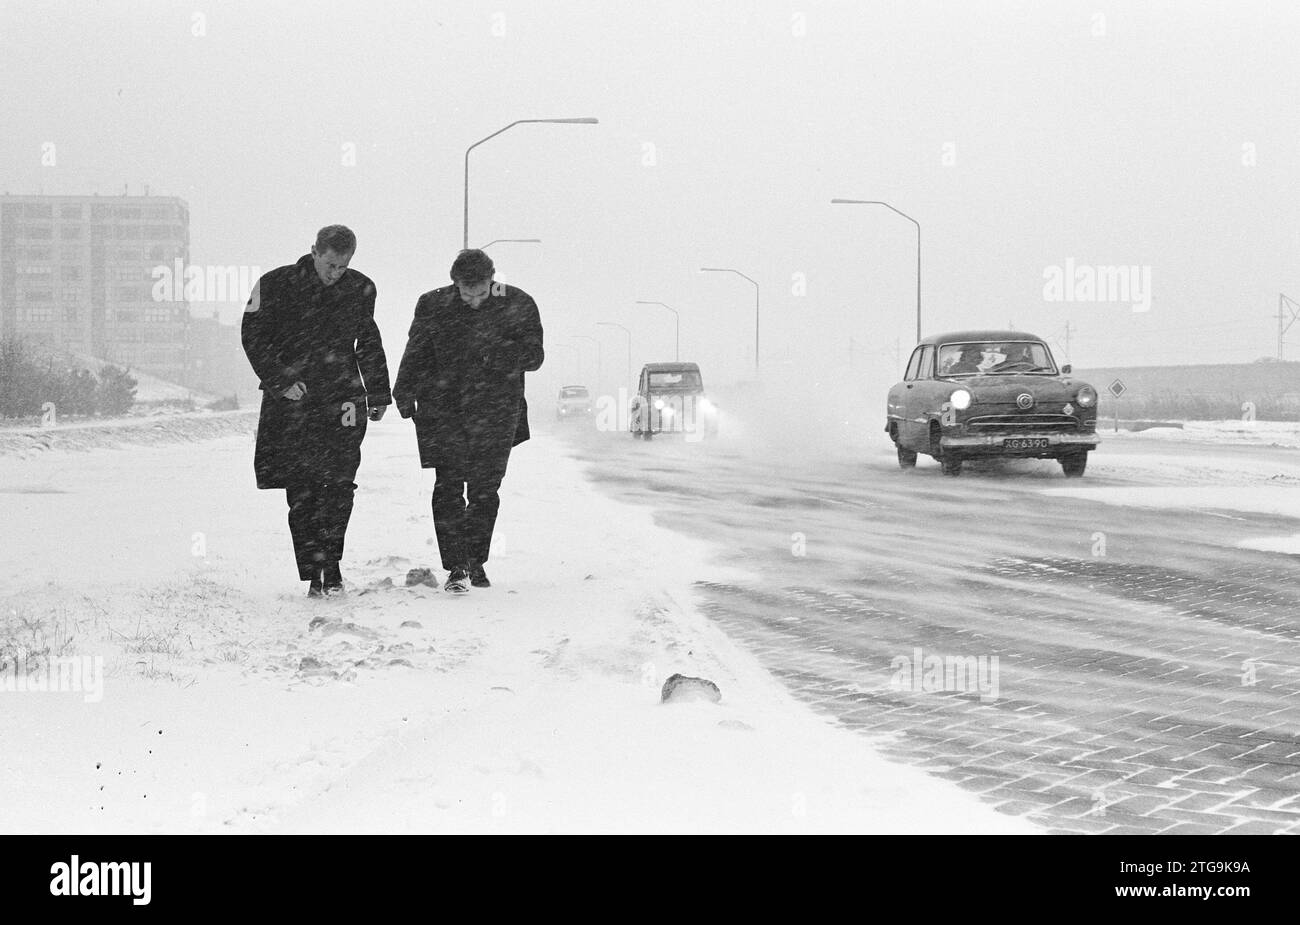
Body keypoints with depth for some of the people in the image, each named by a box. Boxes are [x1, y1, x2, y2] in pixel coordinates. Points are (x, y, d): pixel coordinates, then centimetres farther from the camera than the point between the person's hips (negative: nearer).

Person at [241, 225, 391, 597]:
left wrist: (378, 395, 21)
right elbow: (254, 336, -1)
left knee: (339, 486, -11)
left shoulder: (360, 289, 7)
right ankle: (313, 574, 3)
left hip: (342, 401, 1)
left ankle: (330, 564, 1)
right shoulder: (276, 285, -3)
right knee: (302, 492, -2)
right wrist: (281, 381, -10)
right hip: (292, 400, -1)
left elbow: (369, 343, 20)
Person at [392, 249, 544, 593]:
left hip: (495, 411, 0)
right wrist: (404, 392, -3)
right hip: (443, 409, 0)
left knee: (485, 489, 5)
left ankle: (476, 560, 22)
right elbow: (415, 354, 8)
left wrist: (496, 351, -19)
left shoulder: (518, 306, -1)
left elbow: (534, 356, -4)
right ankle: (456, 567, -8)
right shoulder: (433, 306, 1)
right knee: (448, 487, -9)